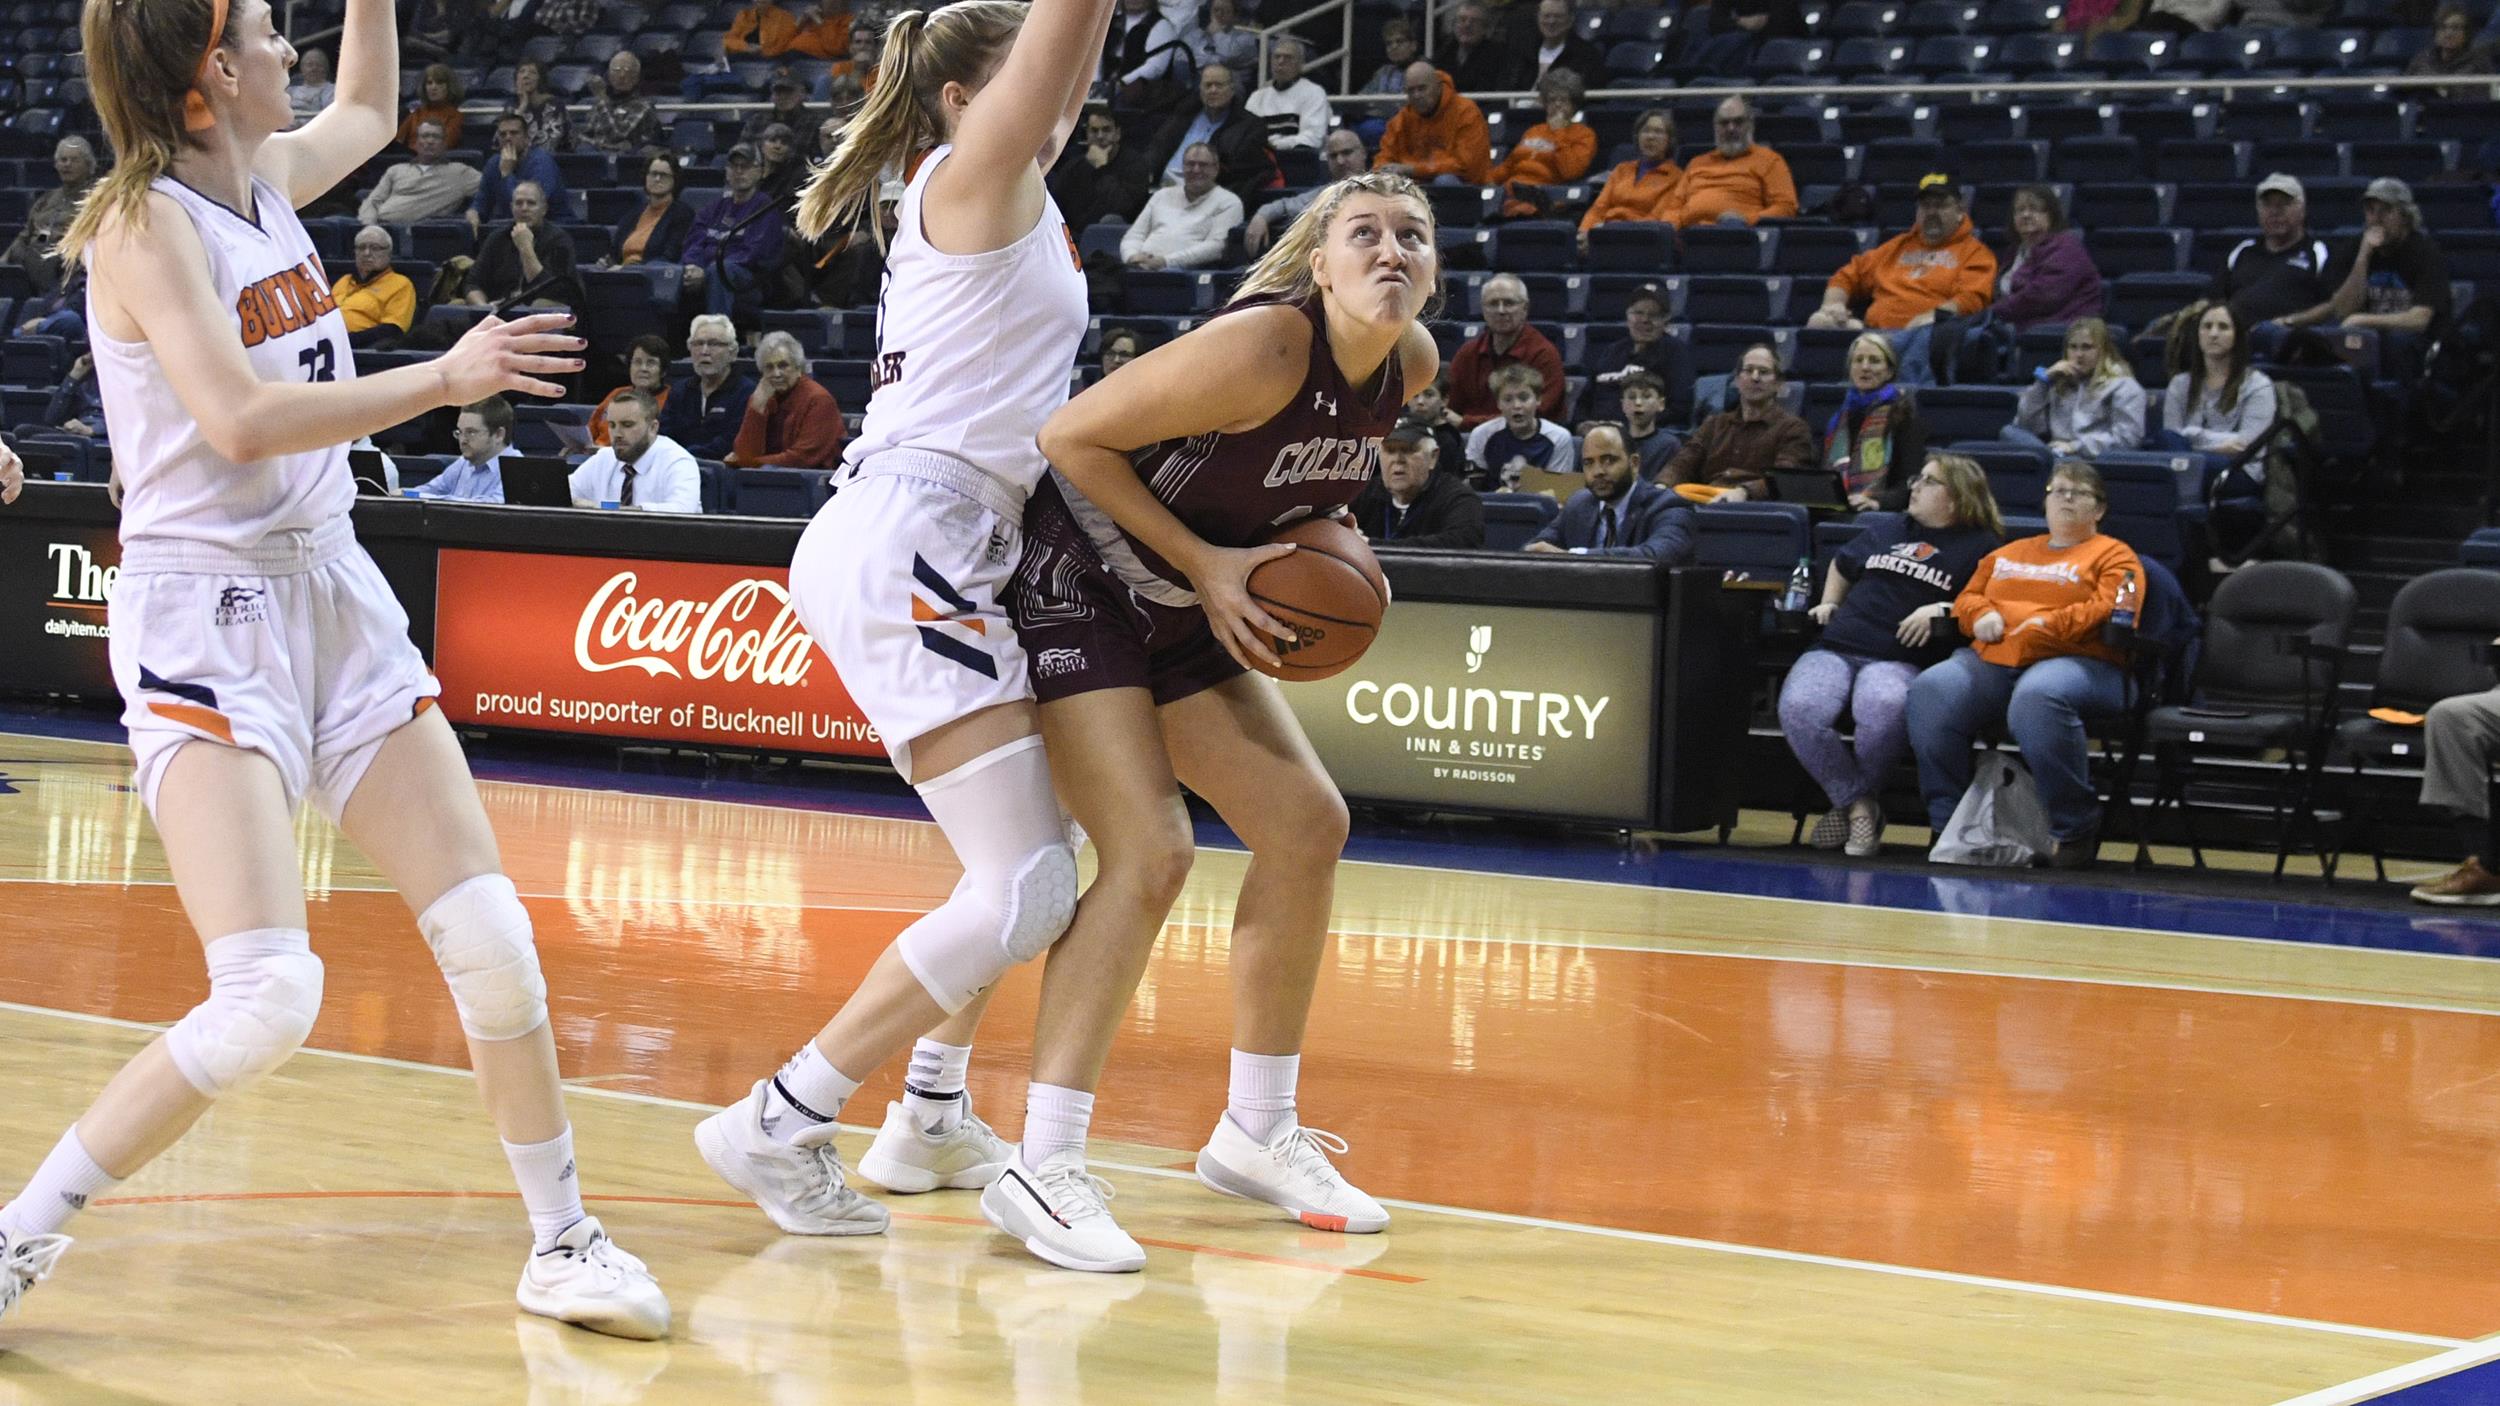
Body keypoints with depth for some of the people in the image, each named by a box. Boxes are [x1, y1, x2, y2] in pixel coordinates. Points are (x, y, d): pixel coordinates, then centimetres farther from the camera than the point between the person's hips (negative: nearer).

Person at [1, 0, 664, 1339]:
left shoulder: (268, 180, 9)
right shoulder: (146, 223, -13)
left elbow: (365, 112, 32)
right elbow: (239, 419, -25)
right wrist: (444, 379, -22)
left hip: (336, 600, 8)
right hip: (204, 618, -8)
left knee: (490, 939, 3)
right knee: (267, 997, -20)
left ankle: (561, 1240, 16)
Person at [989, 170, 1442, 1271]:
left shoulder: (1412, 364, -4)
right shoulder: (1261, 348, -28)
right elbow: (1071, 437, -23)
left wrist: (1323, 536, -3)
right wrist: (1203, 563, -22)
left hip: (1184, 609, 9)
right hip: (1074, 584, -9)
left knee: (1307, 827, 6)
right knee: (1149, 855, -20)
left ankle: (1256, 1133, 19)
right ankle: (1041, 1169, -18)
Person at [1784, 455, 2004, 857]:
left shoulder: (1981, 547, 11)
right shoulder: (1884, 535, 30)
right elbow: (1842, 565, 47)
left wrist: (1944, 611, -11)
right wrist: (1829, 604, 31)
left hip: (1900, 661, -4)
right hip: (1835, 648, 5)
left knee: (1884, 706, -42)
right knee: (1799, 709, -31)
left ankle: (1850, 802, -16)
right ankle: (1859, 806, -16)